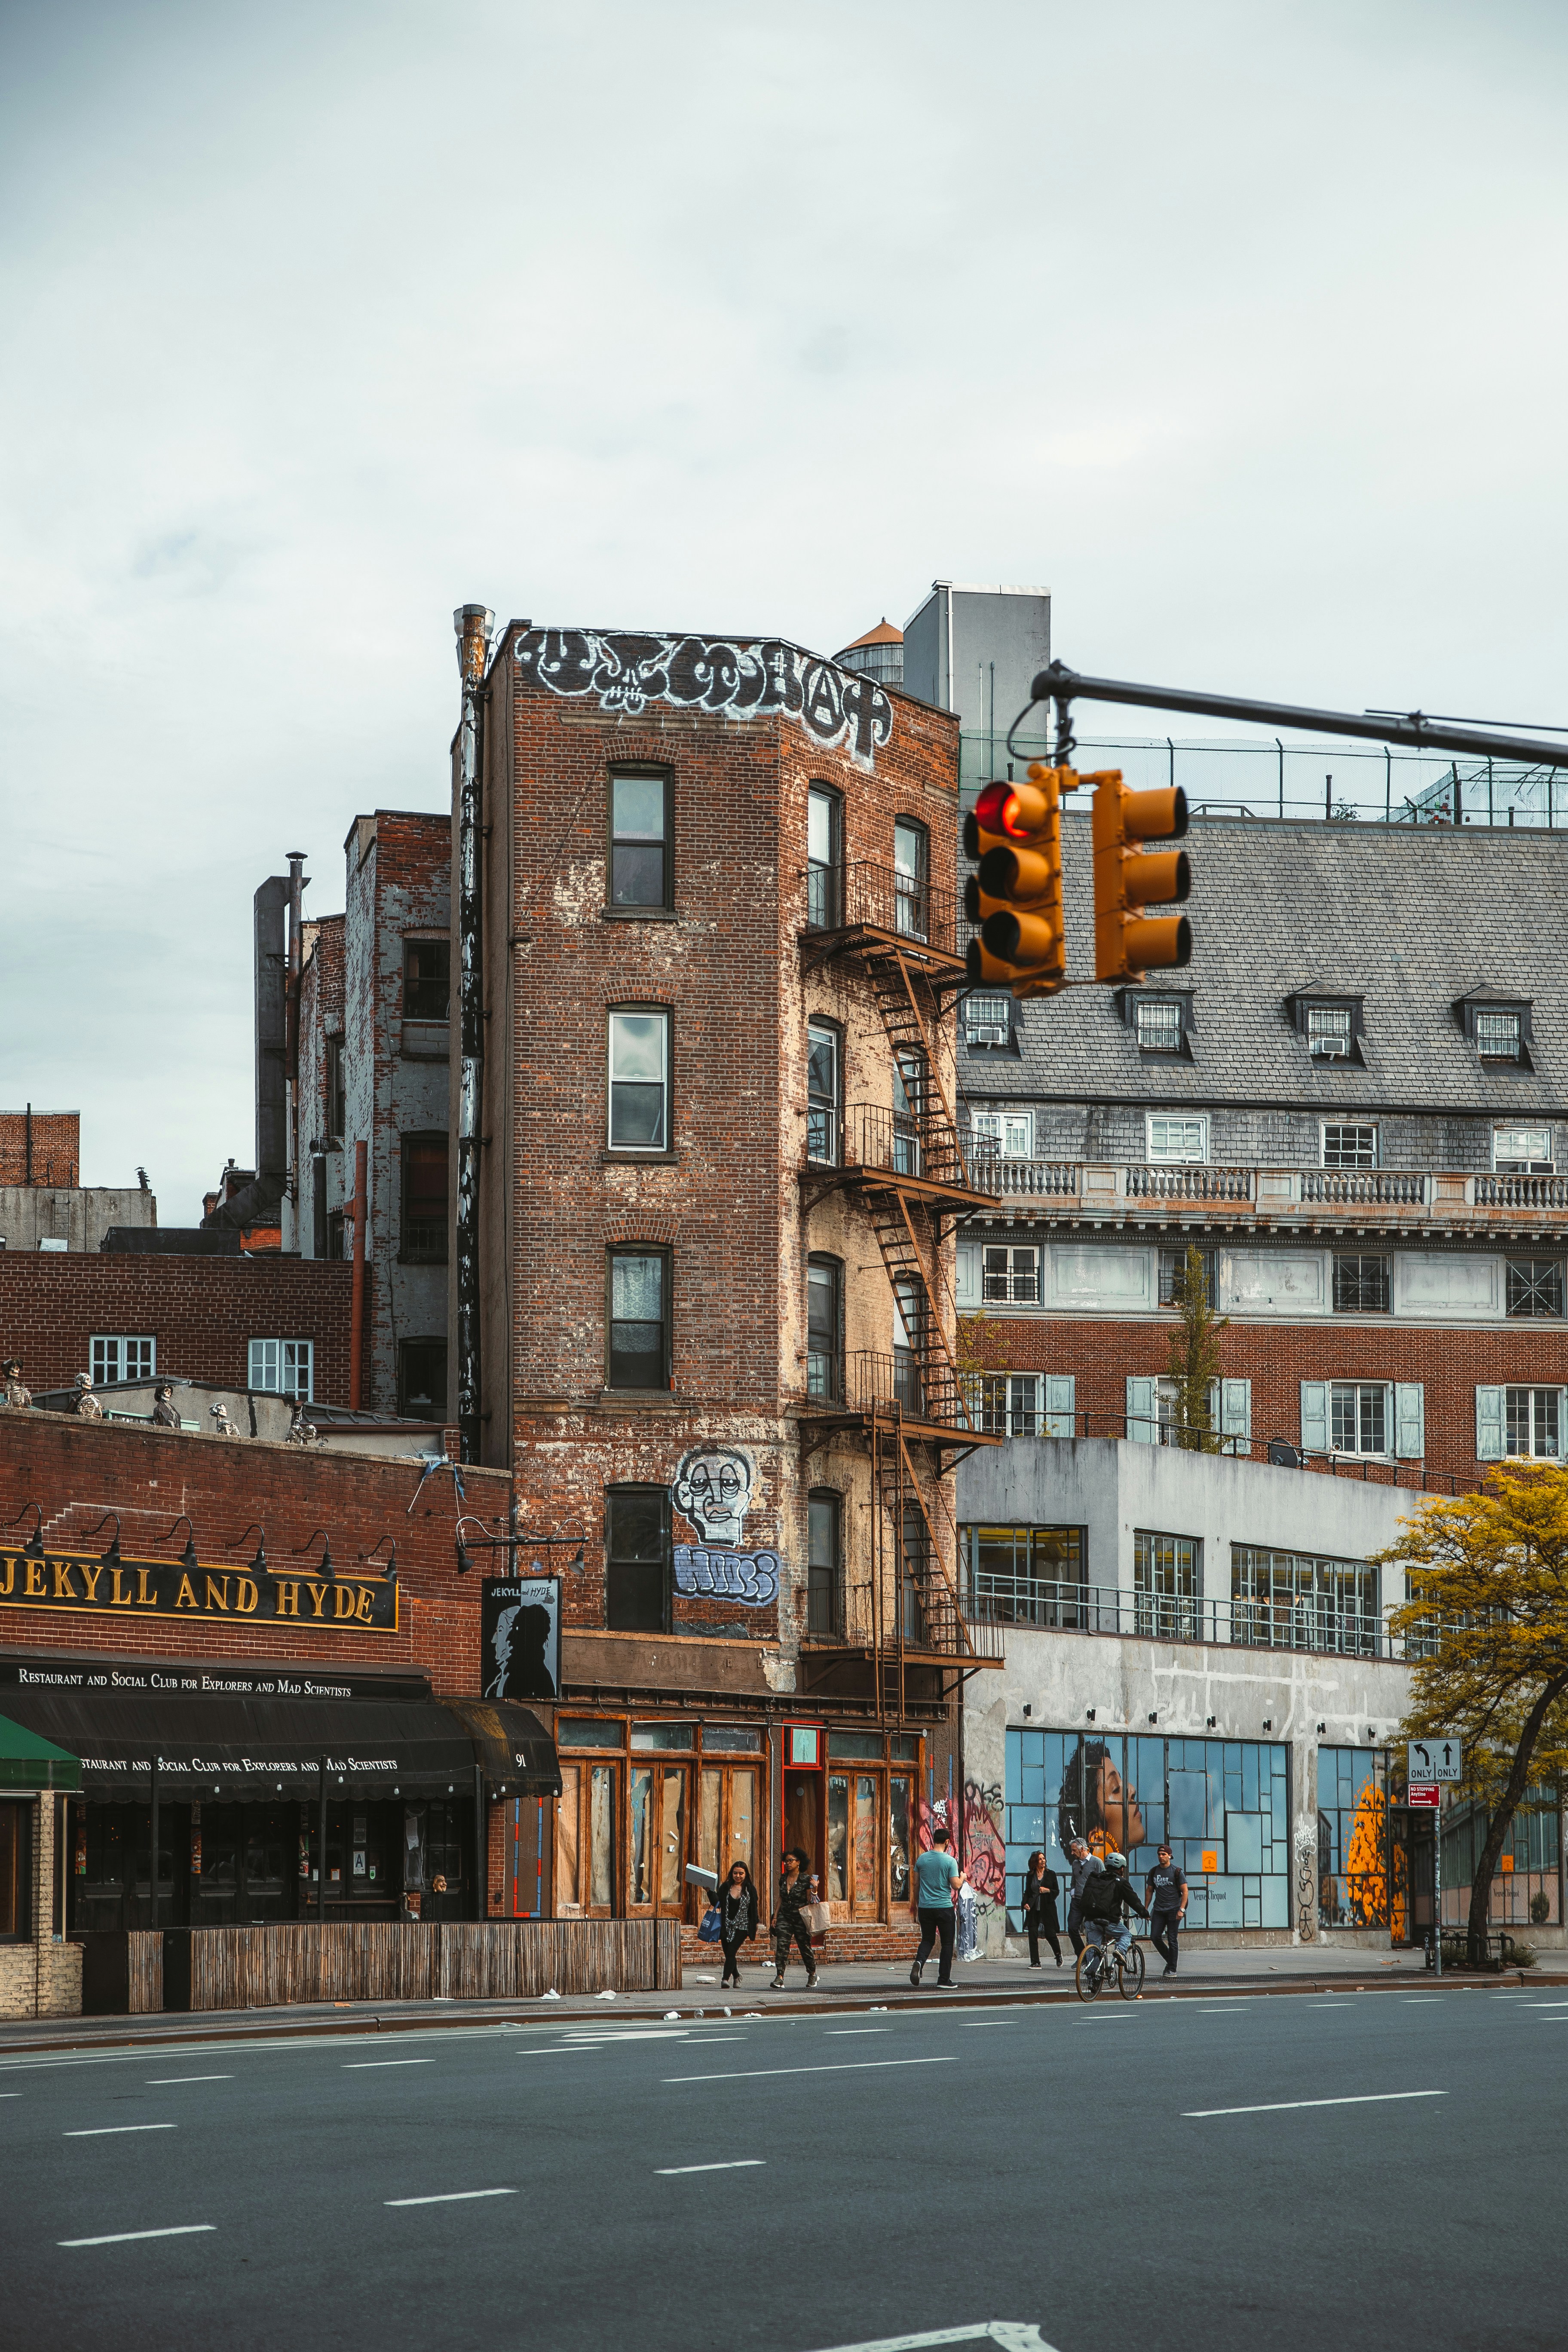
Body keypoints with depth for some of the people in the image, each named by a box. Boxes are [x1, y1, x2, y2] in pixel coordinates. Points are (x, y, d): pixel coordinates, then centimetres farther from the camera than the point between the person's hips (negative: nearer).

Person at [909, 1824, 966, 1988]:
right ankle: (944, 1979, 8)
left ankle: (919, 1961, -16)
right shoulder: (950, 1861, -9)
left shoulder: (922, 1859, 3)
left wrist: (917, 1903, 22)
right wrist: (963, 1878, 10)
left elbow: (916, 1884, 9)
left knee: (927, 1940, 14)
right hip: (944, 1907, -3)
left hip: (925, 1907, 3)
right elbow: (956, 1885, -12)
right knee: (947, 1943, 8)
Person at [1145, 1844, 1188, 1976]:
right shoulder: (1154, 1872, 9)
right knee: (1155, 1937, -5)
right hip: (1158, 1910, 4)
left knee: (1172, 1940, -4)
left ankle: (1172, 1969, 3)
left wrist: (1182, 1910, -14)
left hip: (1174, 1910, -4)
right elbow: (1149, 1891, 17)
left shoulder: (1177, 1872, -4)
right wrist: (1146, 1909, 11)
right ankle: (1169, 1960, 16)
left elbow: (1185, 1892, -5)